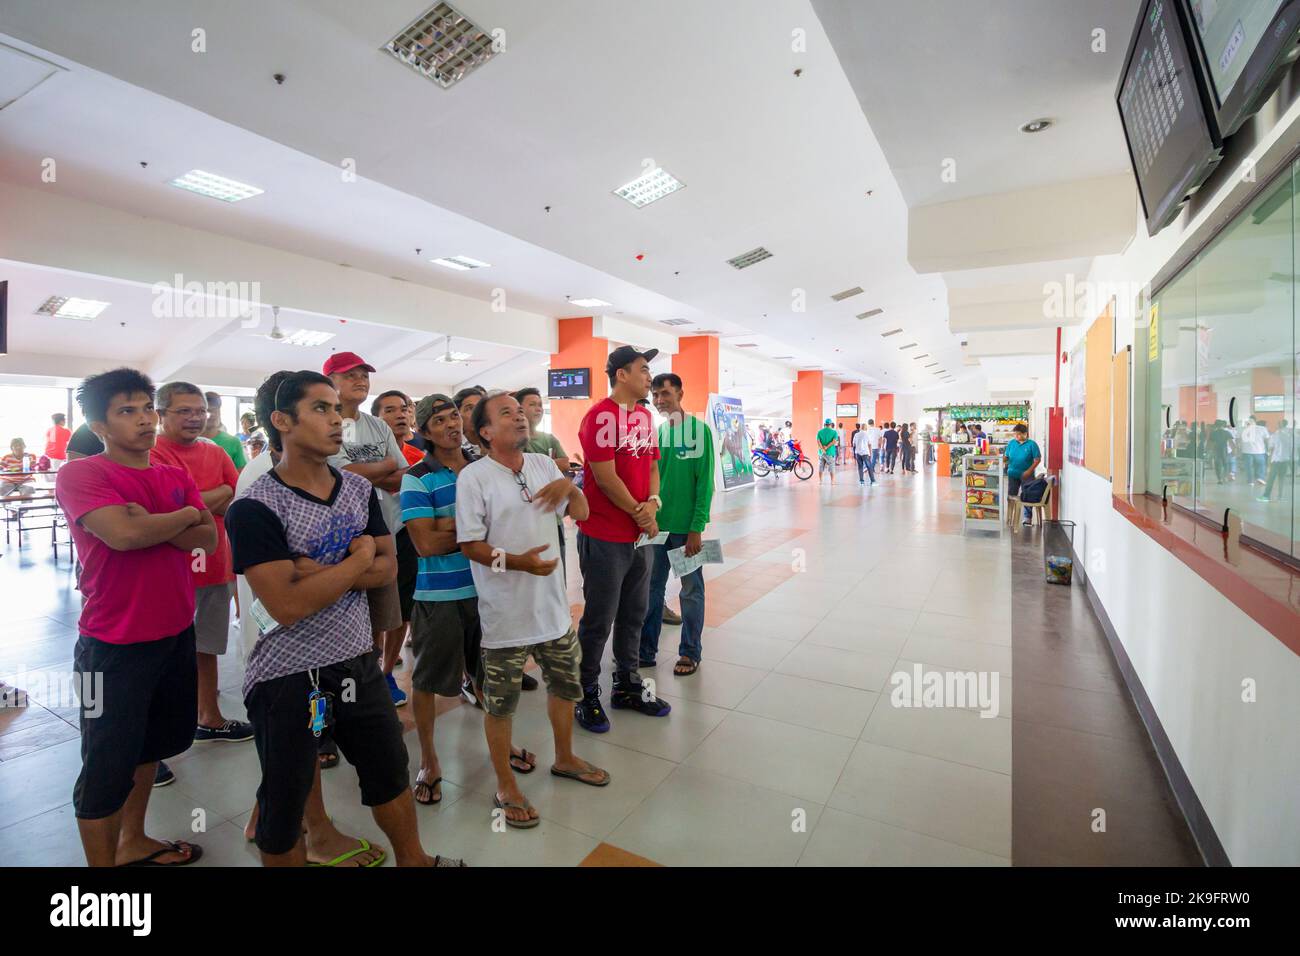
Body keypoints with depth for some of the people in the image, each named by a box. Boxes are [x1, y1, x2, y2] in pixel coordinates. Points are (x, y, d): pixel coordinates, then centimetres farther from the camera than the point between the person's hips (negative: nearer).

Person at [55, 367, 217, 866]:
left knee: (152, 742, 22)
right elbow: (123, 534, -27)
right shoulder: (80, 473, -12)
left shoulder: (176, 477, 6)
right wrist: (186, 515, -12)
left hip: (176, 633, 7)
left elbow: (209, 539, -4)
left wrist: (151, 526, -19)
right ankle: (102, 860, 24)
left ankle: (132, 841, 42)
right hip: (115, 645, -7)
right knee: (108, 763, 5)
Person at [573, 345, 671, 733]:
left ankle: (627, 687, 35)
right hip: (605, 537, -8)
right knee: (598, 621, 4)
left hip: (640, 534, 8)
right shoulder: (601, 415, -15)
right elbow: (605, 477, -18)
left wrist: (652, 504, -5)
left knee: (634, 614, 18)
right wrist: (639, 513, -9)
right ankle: (587, 696, 22)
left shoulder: (645, 416, 12)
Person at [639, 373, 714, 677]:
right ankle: (646, 650, 26)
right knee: (652, 588, 12)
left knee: (691, 590, 10)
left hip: (686, 526, -4)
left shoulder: (699, 430, -7)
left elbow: (705, 482, -10)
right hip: (655, 524, 4)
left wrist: (697, 527, -14)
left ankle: (690, 652, 25)